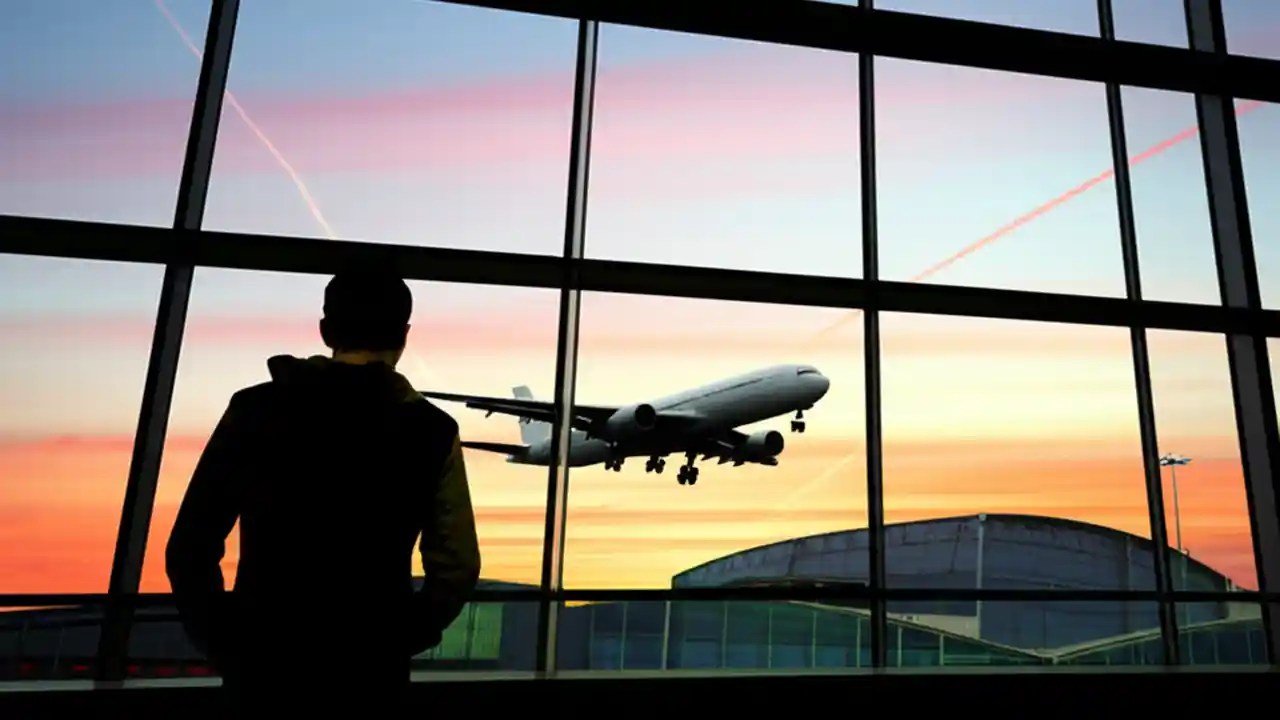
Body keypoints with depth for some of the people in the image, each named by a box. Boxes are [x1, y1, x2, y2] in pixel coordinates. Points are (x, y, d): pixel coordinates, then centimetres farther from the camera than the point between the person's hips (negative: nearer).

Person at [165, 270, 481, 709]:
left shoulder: (255, 409, -6)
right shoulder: (432, 432, -7)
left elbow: (189, 549, -5)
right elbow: (456, 568, -8)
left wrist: (224, 646, 8)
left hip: (264, 666, 1)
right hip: (371, 674, 0)